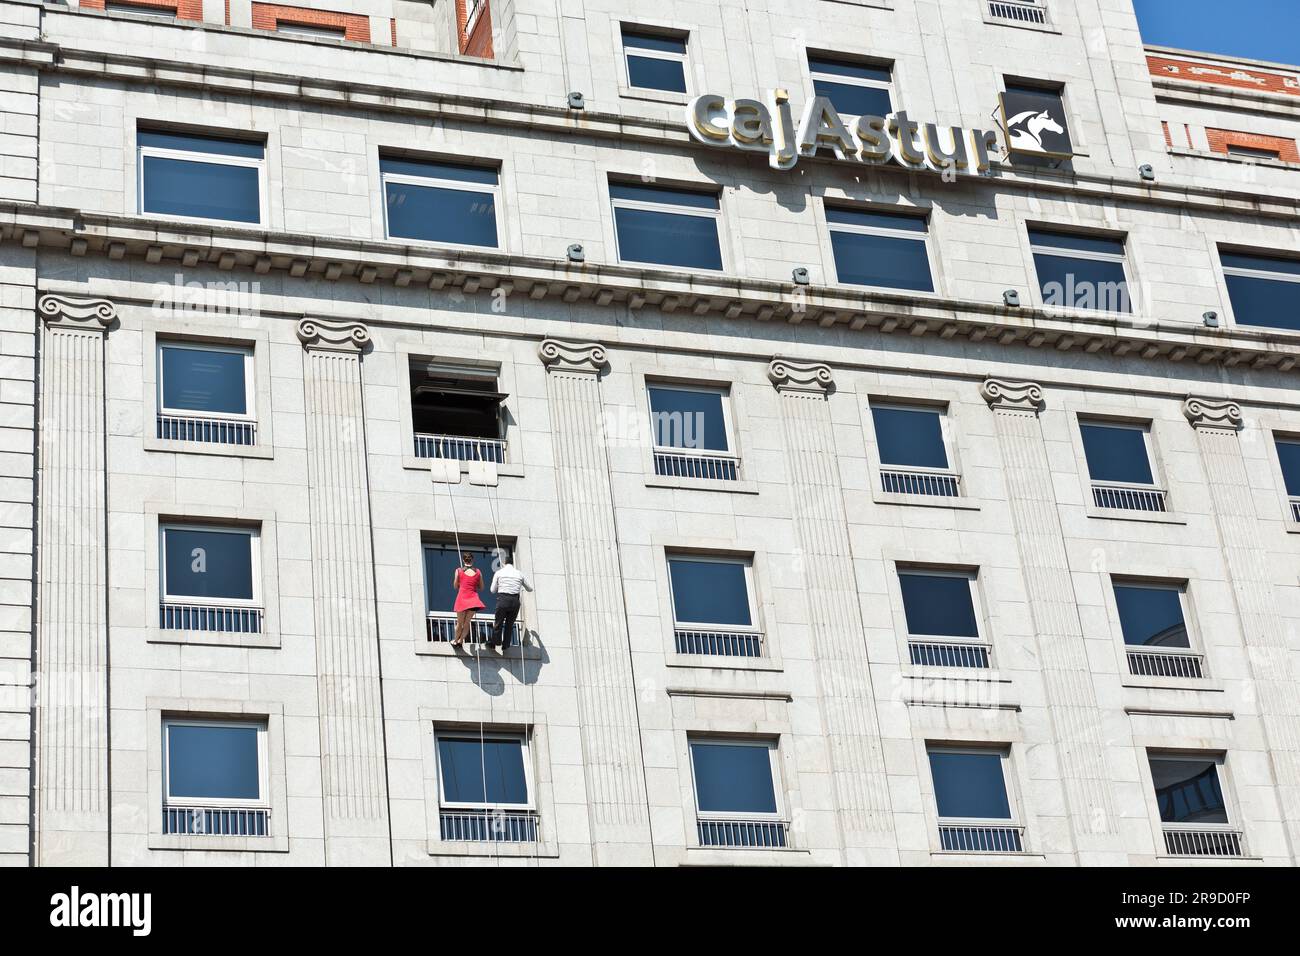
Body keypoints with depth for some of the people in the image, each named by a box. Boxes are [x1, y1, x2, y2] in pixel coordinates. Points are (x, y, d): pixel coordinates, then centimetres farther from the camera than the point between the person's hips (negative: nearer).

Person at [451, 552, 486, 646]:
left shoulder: (459, 570, 4)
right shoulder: (478, 572, 8)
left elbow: (455, 586, 11)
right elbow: (481, 588, 14)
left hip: (462, 597, -1)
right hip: (473, 599, 1)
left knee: (460, 623, 10)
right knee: (467, 623, 8)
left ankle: (456, 641, 18)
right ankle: (460, 641, 3)